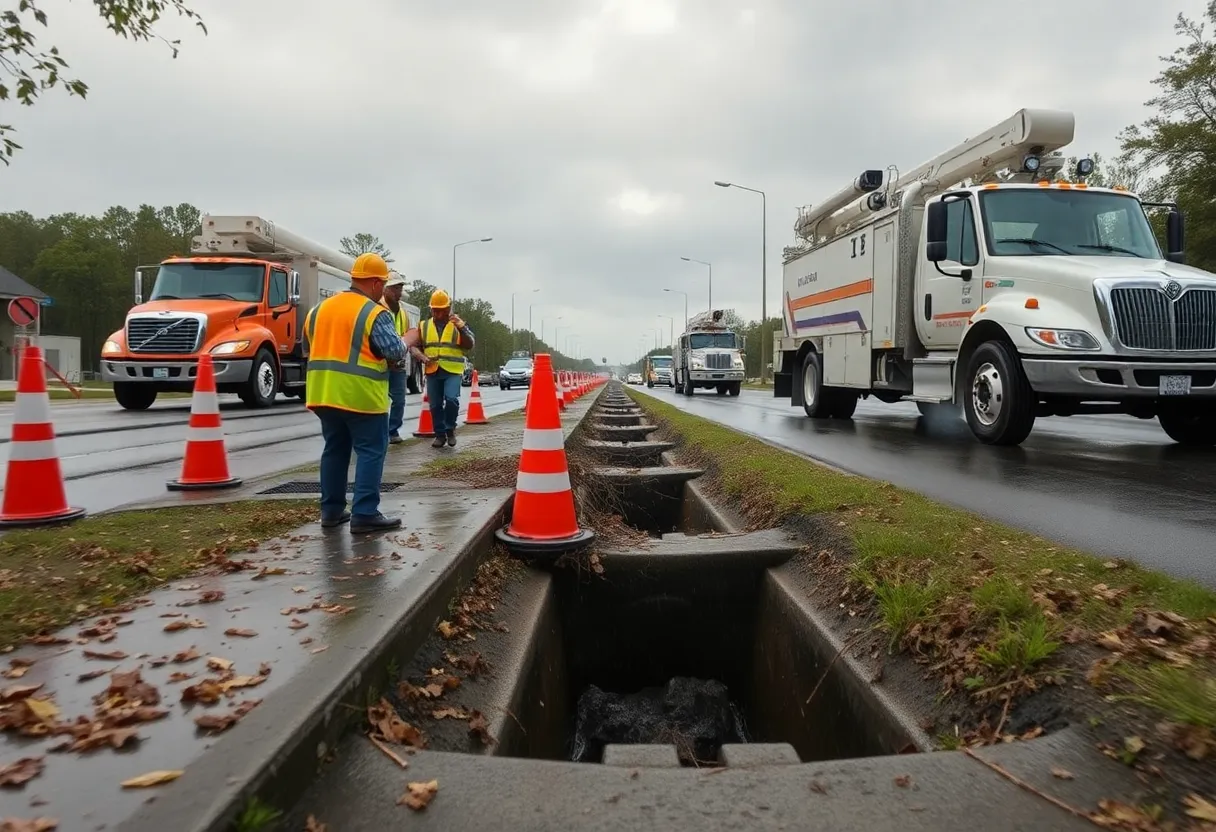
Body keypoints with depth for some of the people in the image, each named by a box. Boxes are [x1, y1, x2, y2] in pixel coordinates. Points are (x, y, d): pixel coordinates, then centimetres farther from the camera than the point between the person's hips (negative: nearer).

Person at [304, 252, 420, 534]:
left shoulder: (320, 308, 13)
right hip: (360, 395, -7)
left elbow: (313, 344, 21)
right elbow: (395, 352, -11)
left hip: (324, 393, 7)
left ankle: (331, 510, 20)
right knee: (370, 452, 0)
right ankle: (364, 515, -2)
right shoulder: (375, 313, -10)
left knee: (335, 449, 16)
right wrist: (410, 337, 7)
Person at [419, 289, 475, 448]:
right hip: (432, 371, 3)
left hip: (453, 371, -3)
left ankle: (450, 428, 4)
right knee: (435, 405, 6)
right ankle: (440, 434, 19)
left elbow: (470, 345, -3)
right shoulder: (424, 326, 11)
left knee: (451, 399, -19)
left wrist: (461, 327, -16)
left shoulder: (458, 325, 6)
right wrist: (423, 356, -8)